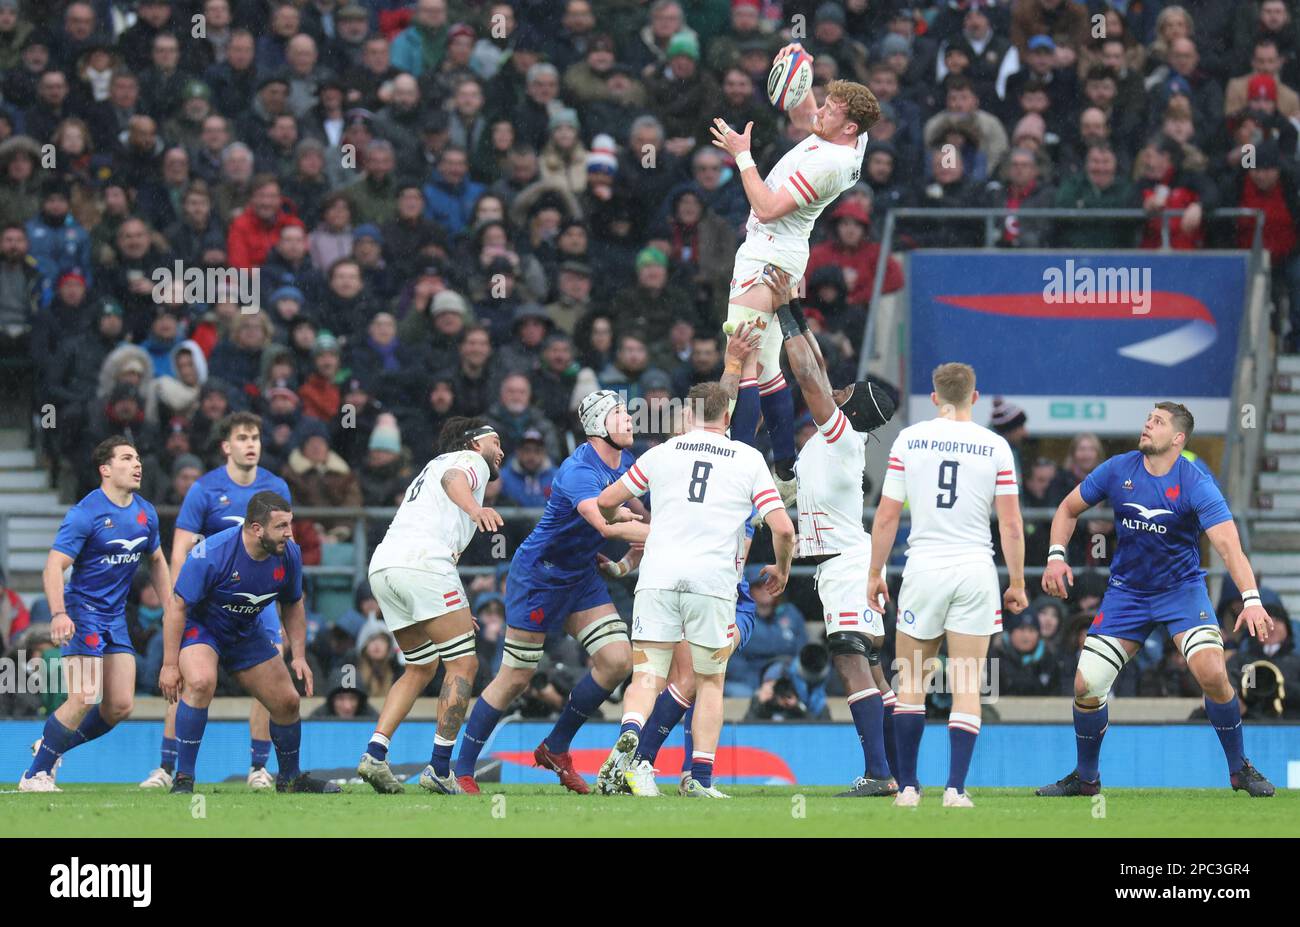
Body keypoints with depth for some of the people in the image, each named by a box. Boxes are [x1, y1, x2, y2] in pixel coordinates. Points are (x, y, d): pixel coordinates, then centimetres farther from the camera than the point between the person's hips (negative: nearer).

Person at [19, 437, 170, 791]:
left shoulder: (146, 513, 7)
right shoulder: (85, 514, -15)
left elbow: (156, 562, 23)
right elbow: (54, 566, -19)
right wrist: (59, 613, -33)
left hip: (116, 617, 7)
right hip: (81, 612, -7)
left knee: (120, 706, -1)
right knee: (84, 699, -18)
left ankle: (50, 747, 19)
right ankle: (35, 775, -6)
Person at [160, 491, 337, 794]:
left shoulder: (289, 555, -13)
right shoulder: (213, 553, -31)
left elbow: (293, 606, 5)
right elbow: (177, 605, -24)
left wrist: (299, 656, -1)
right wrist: (170, 664, -25)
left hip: (246, 632, 6)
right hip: (199, 627, -6)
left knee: (287, 701, 6)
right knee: (201, 682, -34)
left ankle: (290, 778, 32)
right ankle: (182, 779, -26)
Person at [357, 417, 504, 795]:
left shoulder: (430, 469, 37)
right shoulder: (470, 460, 12)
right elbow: (454, 480, -13)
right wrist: (475, 508, -35)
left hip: (381, 565, 9)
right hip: (424, 560, -9)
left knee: (421, 668, 20)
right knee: (463, 664, -3)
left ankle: (375, 752, 5)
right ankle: (439, 770, -8)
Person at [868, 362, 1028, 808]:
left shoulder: (908, 440, 0)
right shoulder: (995, 447, 1)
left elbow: (886, 516, 1)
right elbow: (1011, 524, -1)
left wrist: (875, 573, 10)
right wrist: (1017, 583, 7)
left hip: (924, 568, 0)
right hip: (975, 570, 0)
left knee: (910, 680, 11)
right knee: (967, 686, 3)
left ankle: (907, 785, 11)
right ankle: (956, 788, -4)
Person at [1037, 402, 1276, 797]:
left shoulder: (1196, 485, -19)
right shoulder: (1117, 470, -7)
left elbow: (1228, 544, -29)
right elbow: (1069, 508, 8)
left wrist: (1251, 599, -43)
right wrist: (1056, 556, -9)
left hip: (1182, 589, -3)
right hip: (1126, 593, 3)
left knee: (1211, 673, -24)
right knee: (1085, 686, -5)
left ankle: (1240, 768, -3)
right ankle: (1085, 777, 19)